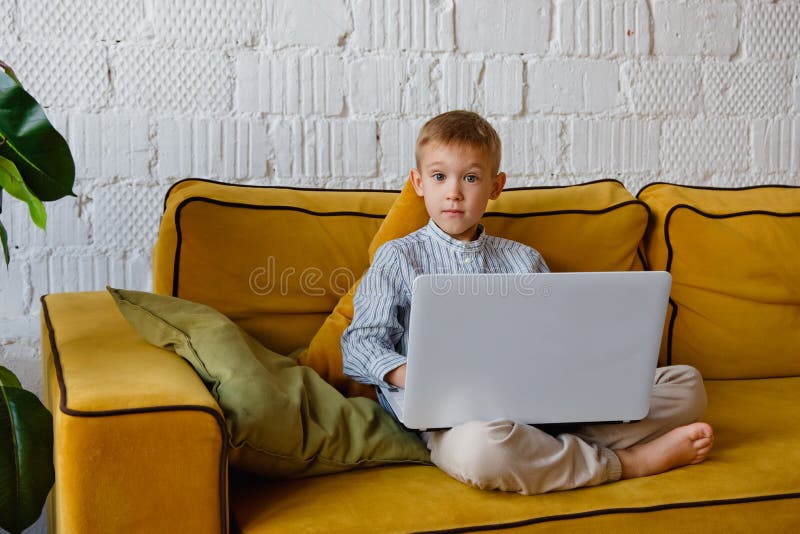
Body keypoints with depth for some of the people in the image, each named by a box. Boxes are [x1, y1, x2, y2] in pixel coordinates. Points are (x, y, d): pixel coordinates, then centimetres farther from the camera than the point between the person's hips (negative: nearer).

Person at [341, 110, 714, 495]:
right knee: (481, 445, -42)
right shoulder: (398, 257, 11)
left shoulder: (523, 259, 22)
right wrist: (411, 377, -19)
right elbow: (359, 346, 3)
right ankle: (624, 463, -19)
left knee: (685, 382, -6)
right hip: (455, 415, -4)